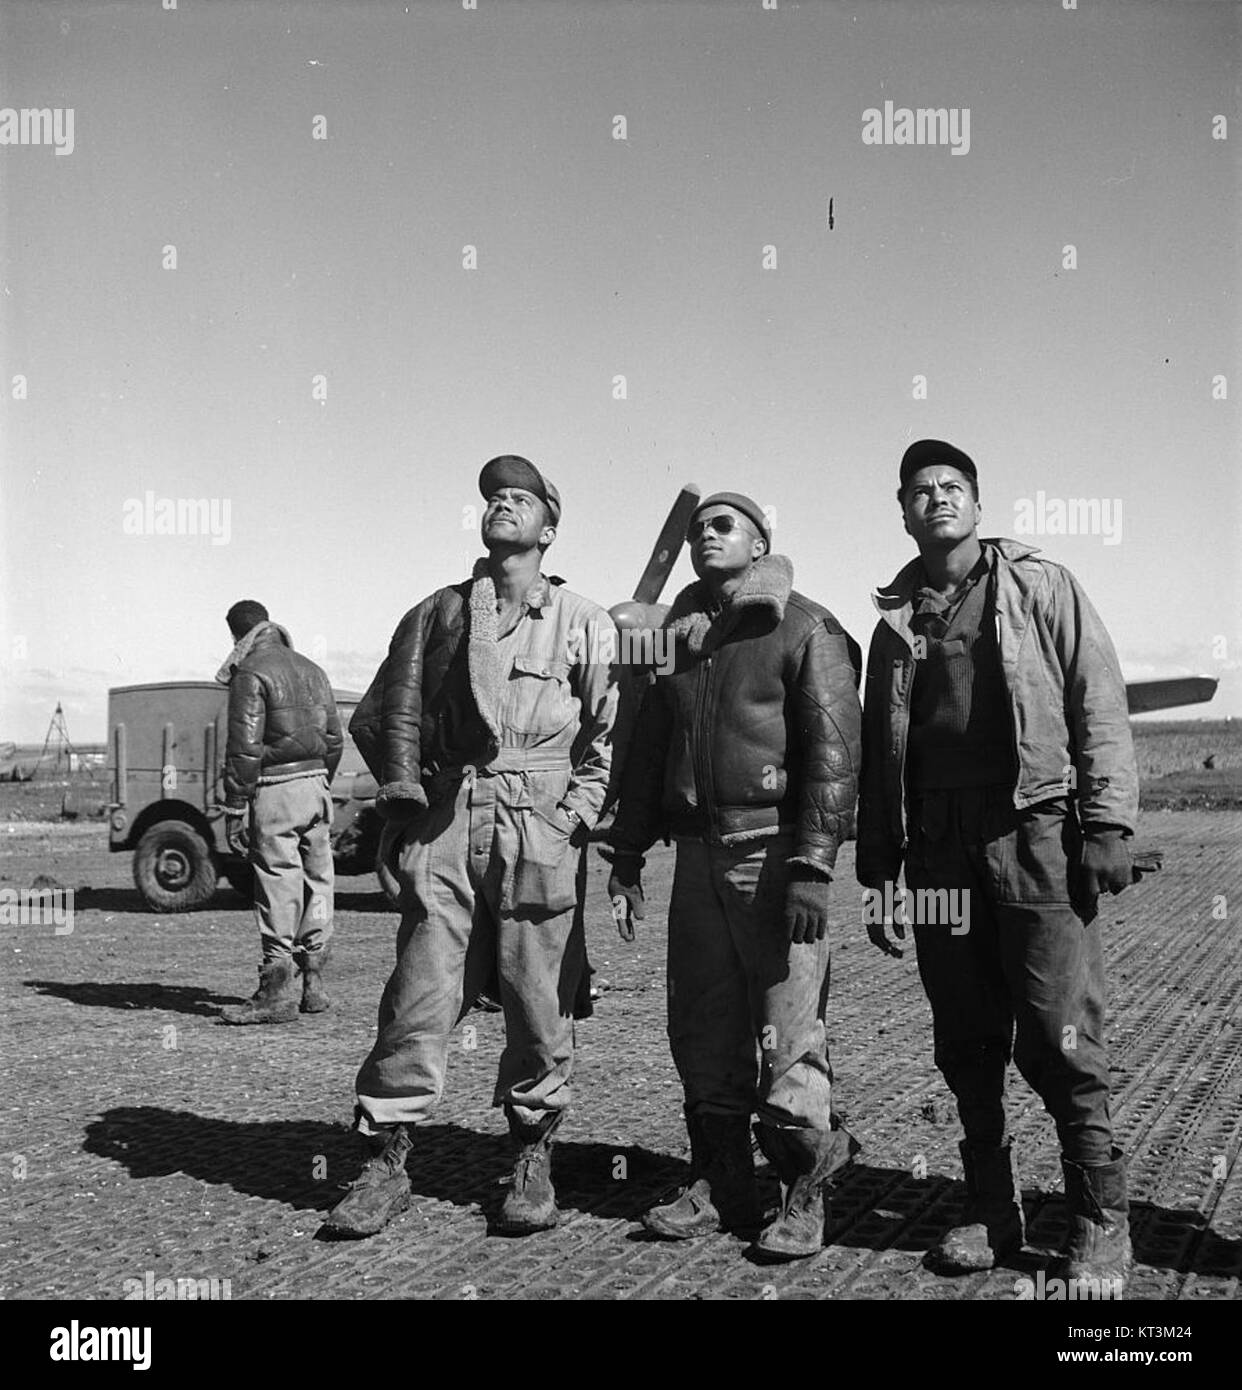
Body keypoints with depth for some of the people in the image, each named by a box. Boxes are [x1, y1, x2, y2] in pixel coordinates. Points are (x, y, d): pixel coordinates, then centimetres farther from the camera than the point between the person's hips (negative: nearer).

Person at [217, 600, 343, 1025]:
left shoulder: (251, 674, -9)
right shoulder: (311, 670, 15)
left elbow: (244, 748, -15)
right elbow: (334, 739, 17)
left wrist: (234, 811, -13)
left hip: (274, 790, -7)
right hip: (316, 786, 7)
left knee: (279, 891, -5)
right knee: (316, 884, 11)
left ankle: (278, 993, -3)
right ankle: (313, 984, 17)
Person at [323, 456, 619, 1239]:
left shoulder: (585, 624, 10)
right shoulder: (437, 613, 15)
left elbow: (610, 732, 6)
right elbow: (385, 714, 16)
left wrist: (578, 813, -6)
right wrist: (405, 799, 4)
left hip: (541, 829, -1)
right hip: (445, 828, 1)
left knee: (541, 1003, 2)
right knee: (420, 995, -2)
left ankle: (533, 1161, 18)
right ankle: (386, 1166, 7)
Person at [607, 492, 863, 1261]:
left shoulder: (807, 629, -2)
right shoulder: (678, 636, 17)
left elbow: (835, 753, -10)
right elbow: (647, 751, 19)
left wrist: (813, 869, -18)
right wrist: (627, 857, 12)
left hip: (776, 847, -6)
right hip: (697, 851, 6)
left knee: (788, 1031, -5)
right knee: (702, 1029, 8)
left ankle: (804, 1197, 9)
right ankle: (721, 1188, 19)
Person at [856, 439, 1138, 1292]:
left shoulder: (1042, 588, 5)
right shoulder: (896, 624, 16)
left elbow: (1099, 705, -1)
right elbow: (879, 758, 17)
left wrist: (1108, 823, -10)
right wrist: (877, 873, 12)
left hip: (1037, 843, -4)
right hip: (940, 853, 4)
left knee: (1061, 1042, -4)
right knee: (967, 1047, 8)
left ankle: (1101, 1219, 9)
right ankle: (991, 1213, 20)